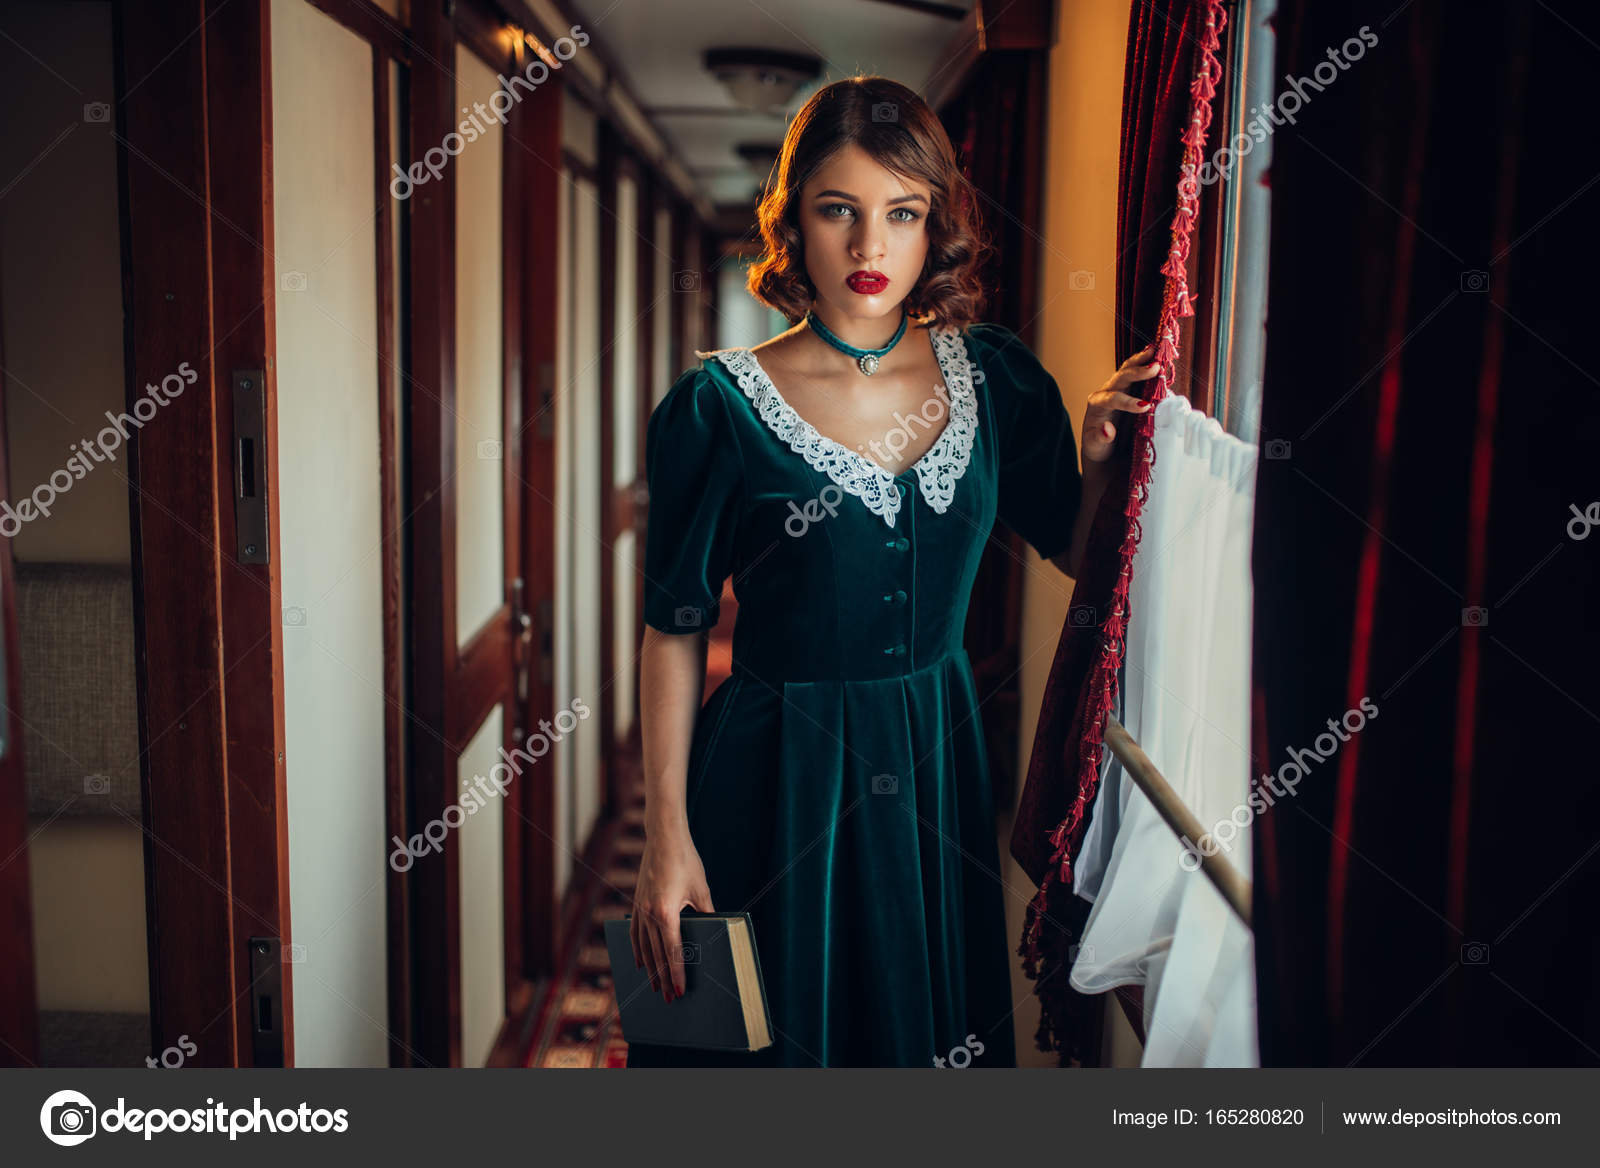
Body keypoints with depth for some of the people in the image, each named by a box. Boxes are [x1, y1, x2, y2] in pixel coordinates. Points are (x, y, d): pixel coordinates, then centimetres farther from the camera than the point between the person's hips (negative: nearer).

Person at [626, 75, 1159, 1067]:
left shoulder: (997, 377, 0)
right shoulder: (719, 405, -11)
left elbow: (1076, 549, 8)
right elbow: (676, 629, -7)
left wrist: (1101, 455, -12)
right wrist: (666, 837, -9)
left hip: (938, 763, 4)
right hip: (778, 780, -3)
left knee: (930, 1024, 20)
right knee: (776, 1031, 12)